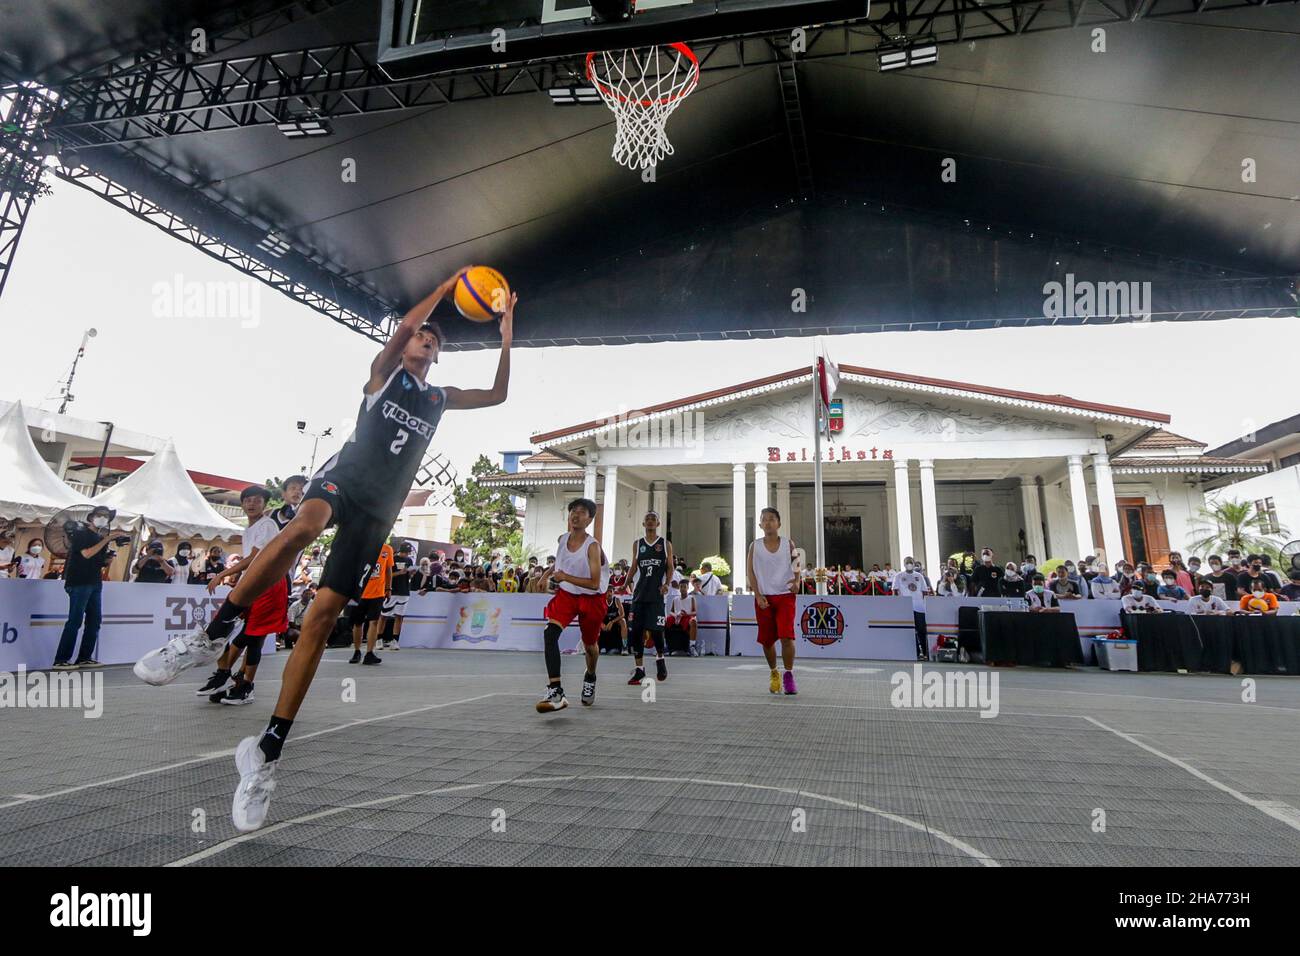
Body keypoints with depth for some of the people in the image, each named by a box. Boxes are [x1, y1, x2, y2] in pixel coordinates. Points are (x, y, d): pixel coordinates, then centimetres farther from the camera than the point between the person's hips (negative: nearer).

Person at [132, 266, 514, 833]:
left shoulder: (441, 398, 22)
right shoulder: (384, 372, 12)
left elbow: (498, 395, 19)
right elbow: (404, 325, -5)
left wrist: (506, 336, 14)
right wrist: (449, 284, 1)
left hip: (379, 510, 3)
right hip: (343, 477, -2)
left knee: (321, 618, -6)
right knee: (304, 526, -42)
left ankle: (267, 750, -3)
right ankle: (213, 634, -25)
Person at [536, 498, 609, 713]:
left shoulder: (593, 546, -20)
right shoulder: (562, 539, -3)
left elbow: (595, 583, -24)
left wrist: (566, 577, -28)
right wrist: (550, 572, 7)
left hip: (591, 598, -3)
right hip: (566, 593, 3)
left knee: (590, 645, 14)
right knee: (550, 632, -23)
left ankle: (590, 677, 49)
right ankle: (555, 691, -27)